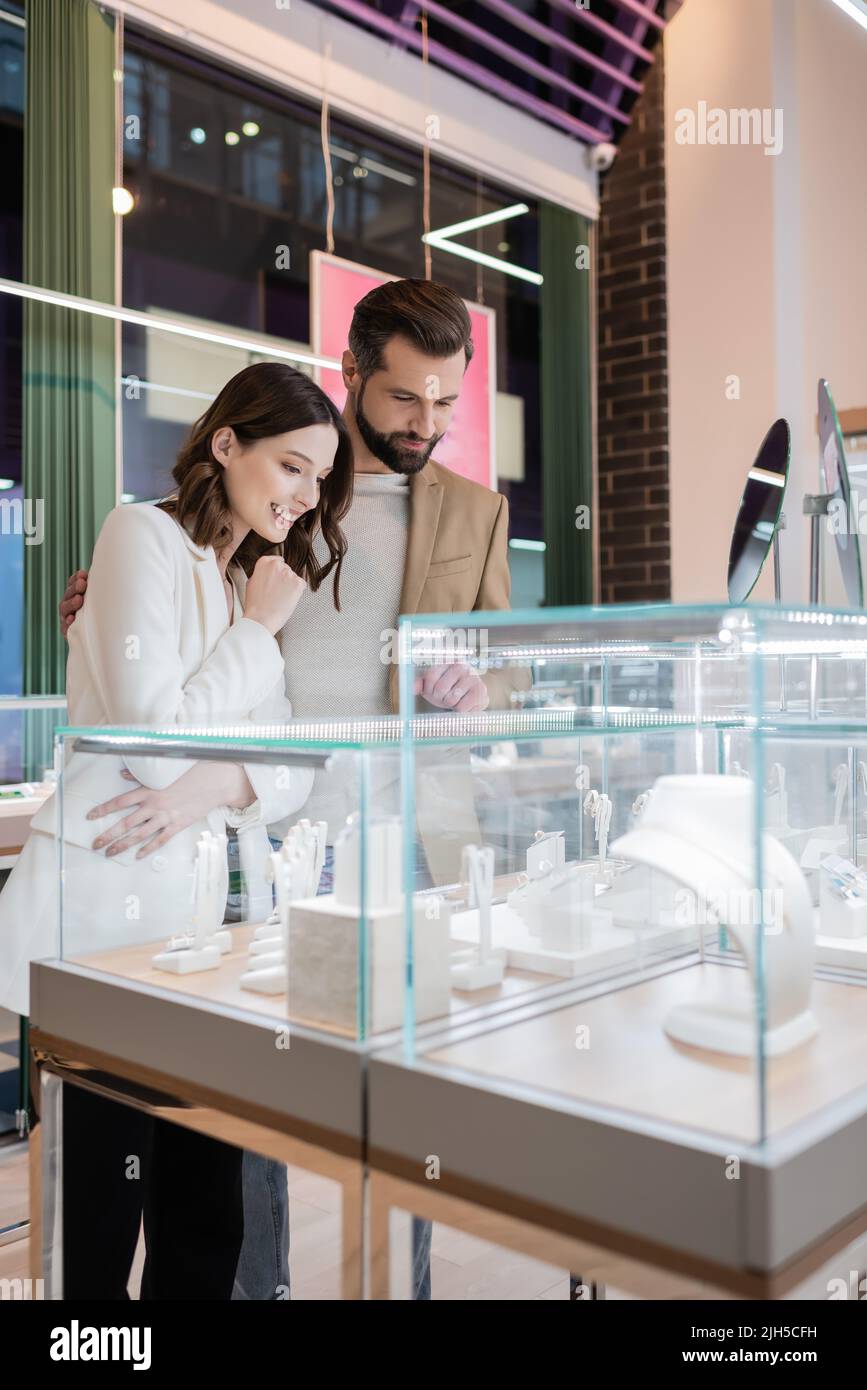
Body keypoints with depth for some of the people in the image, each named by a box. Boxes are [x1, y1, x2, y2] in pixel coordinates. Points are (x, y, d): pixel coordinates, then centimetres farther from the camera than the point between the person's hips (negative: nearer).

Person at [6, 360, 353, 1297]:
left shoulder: (256, 579, 18)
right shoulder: (145, 536, -5)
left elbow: (291, 770, 7)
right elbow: (157, 740, -14)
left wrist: (205, 788, -14)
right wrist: (260, 628, -6)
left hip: (194, 904, 7)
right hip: (104, 911, -6)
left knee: (205, 1218, 10)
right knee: (103, 1218, 2)